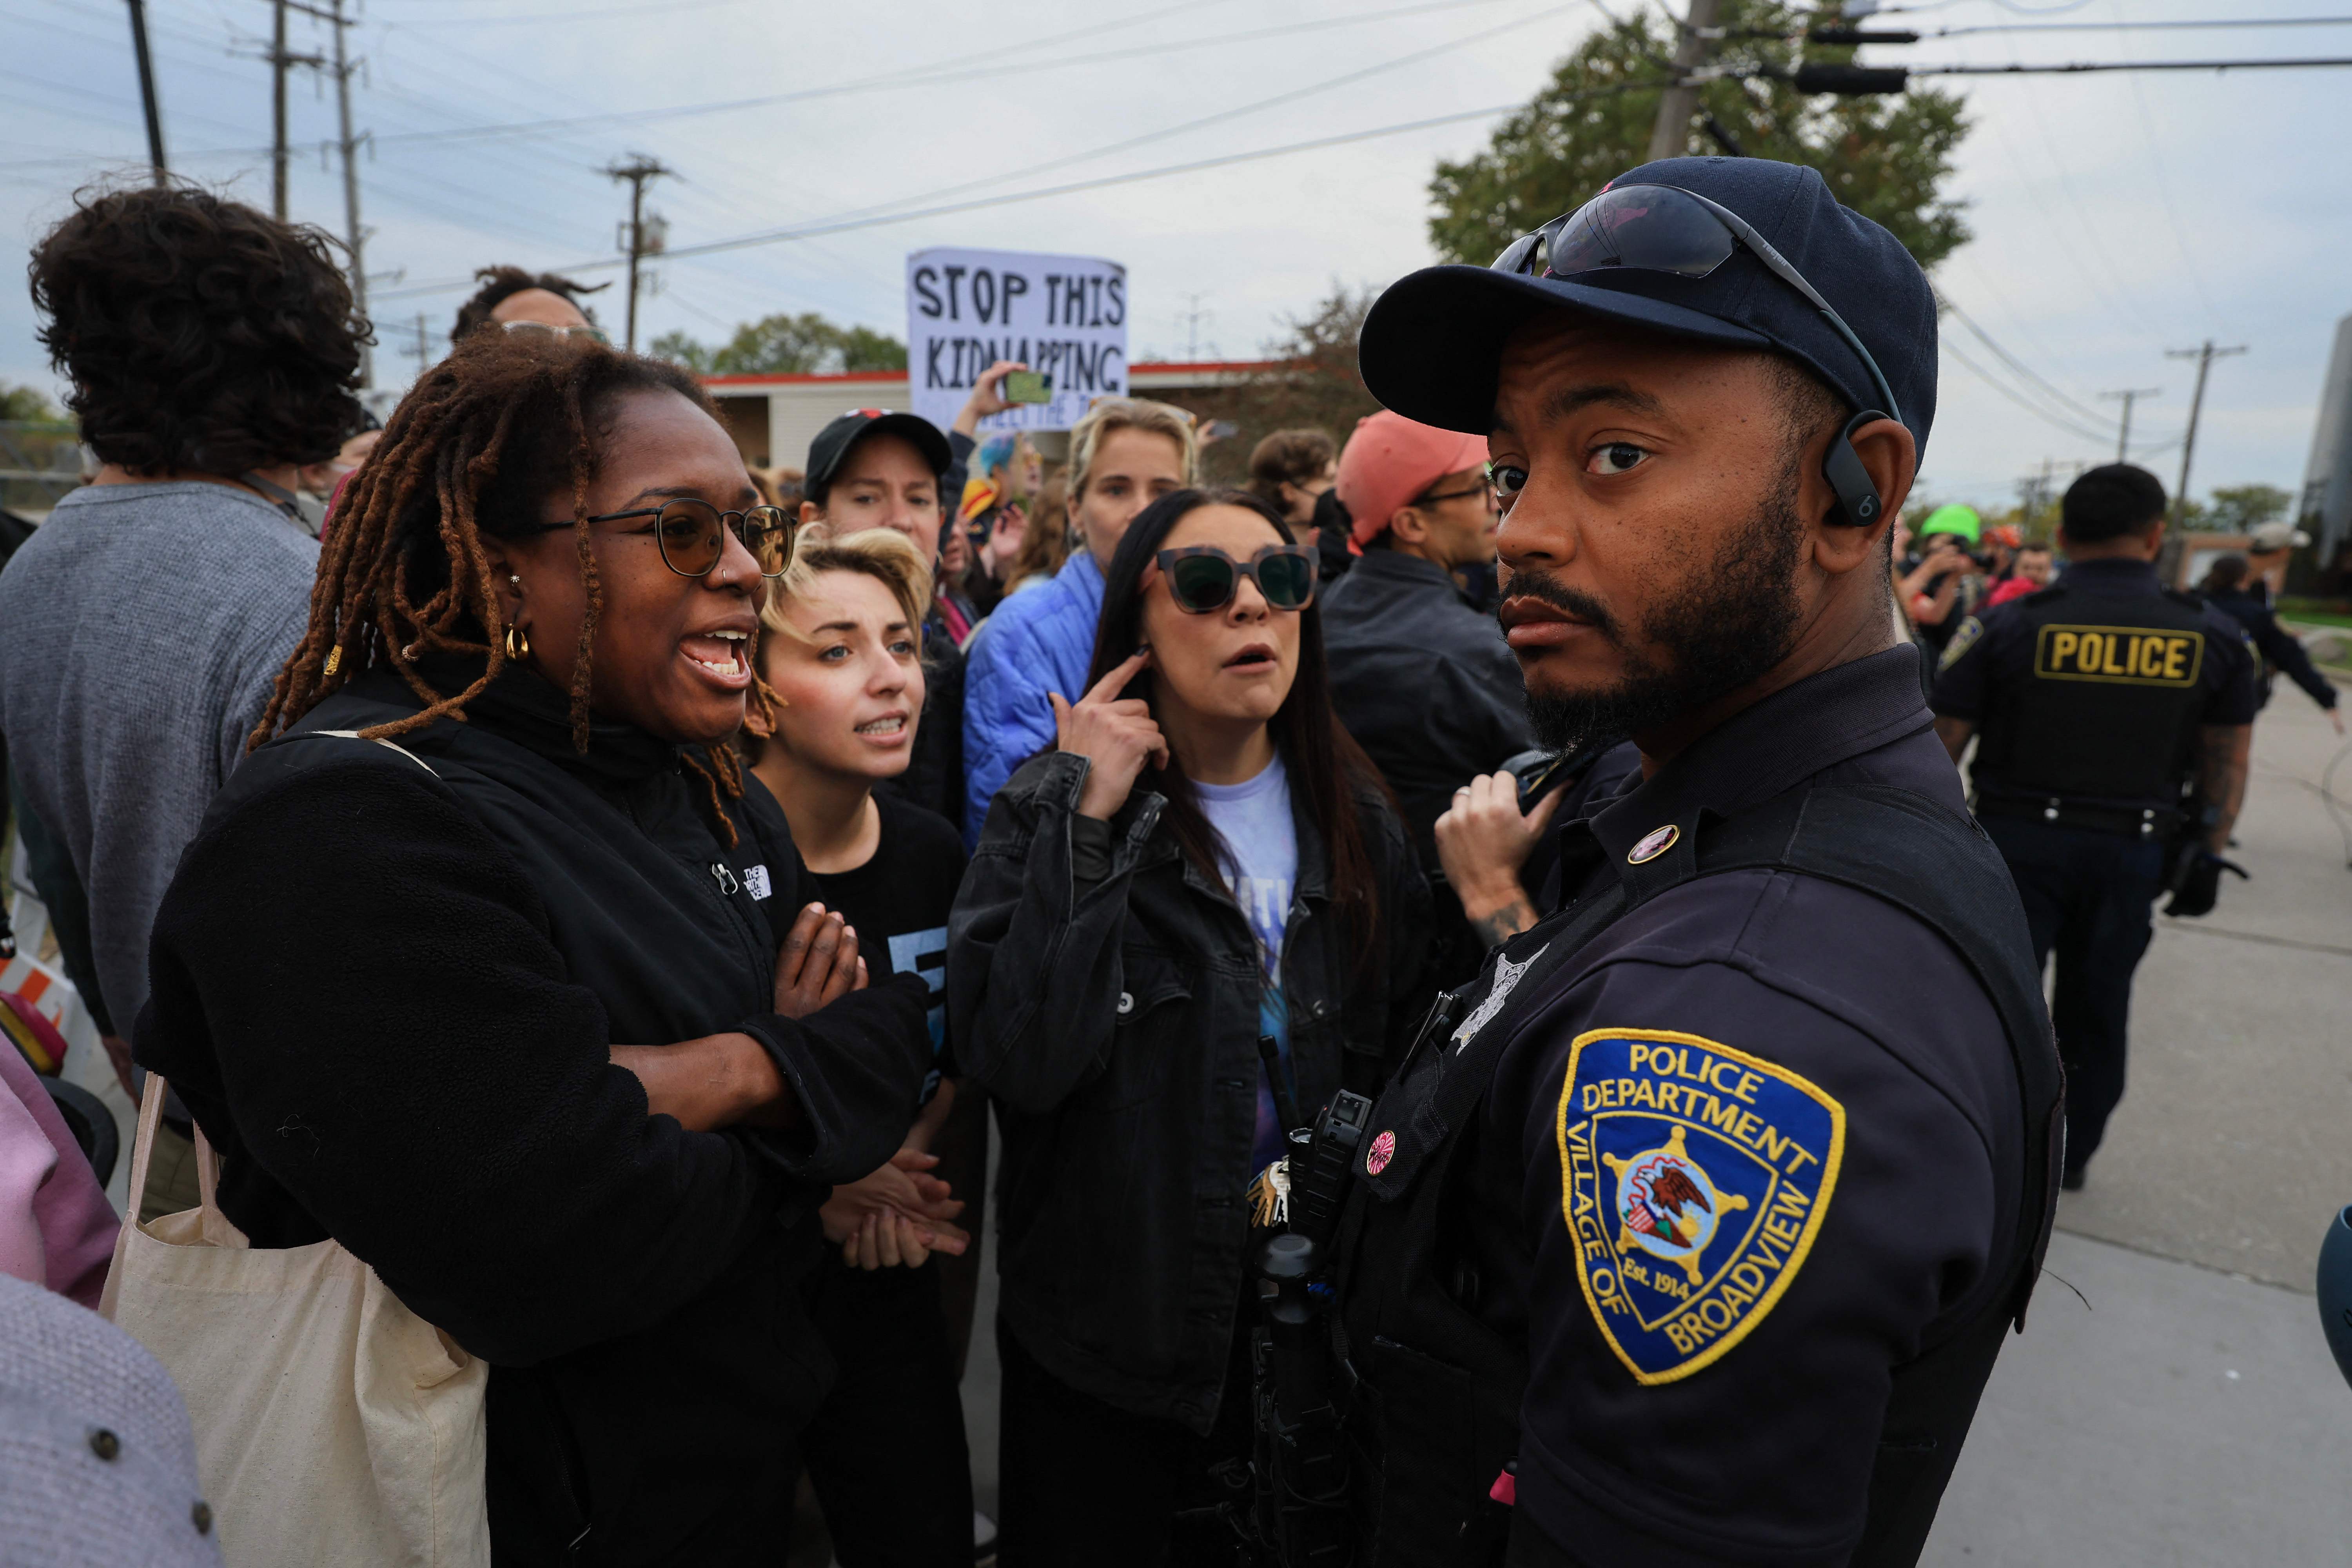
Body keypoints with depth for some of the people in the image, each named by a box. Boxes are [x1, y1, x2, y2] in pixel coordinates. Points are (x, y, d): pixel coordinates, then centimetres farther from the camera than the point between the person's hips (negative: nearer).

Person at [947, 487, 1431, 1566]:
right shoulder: (1050, 814, -11)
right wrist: (1091, 820, -26)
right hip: (1109, 1329, -3)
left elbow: (1397, 1055, 10)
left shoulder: (1355, 821, 0)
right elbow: (1017, 1060, -25)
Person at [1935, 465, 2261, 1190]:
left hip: (2020, 839, -3)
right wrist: (2207, 859, 12)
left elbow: (1940, 744, -8)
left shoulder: (2009, 625, -9)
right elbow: (2228, 762, 5)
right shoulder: (2214, 636, 0)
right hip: (2136, 852, 3)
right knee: (2098, 1008, 17)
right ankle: (2072, 1155, 32)